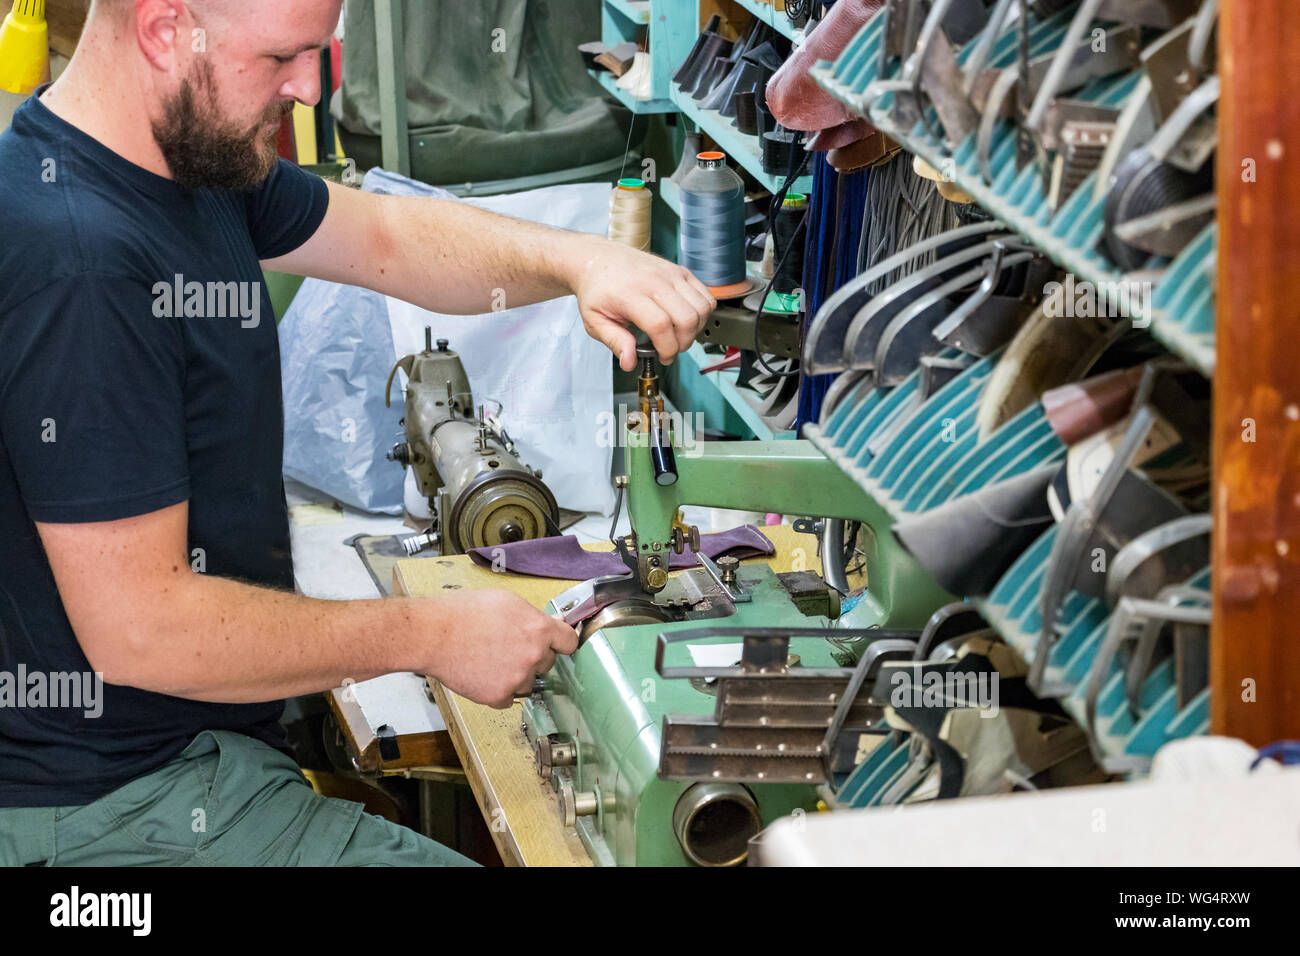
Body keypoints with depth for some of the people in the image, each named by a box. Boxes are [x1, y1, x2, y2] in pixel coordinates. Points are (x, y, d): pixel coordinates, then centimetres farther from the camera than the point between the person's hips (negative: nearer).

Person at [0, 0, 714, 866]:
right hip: (110, 804, -10)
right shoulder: (76, 261, -27)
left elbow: (387, 237, 17)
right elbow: (137, 626, -27)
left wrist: (574, 262, -3)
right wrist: (432, 635, -17)